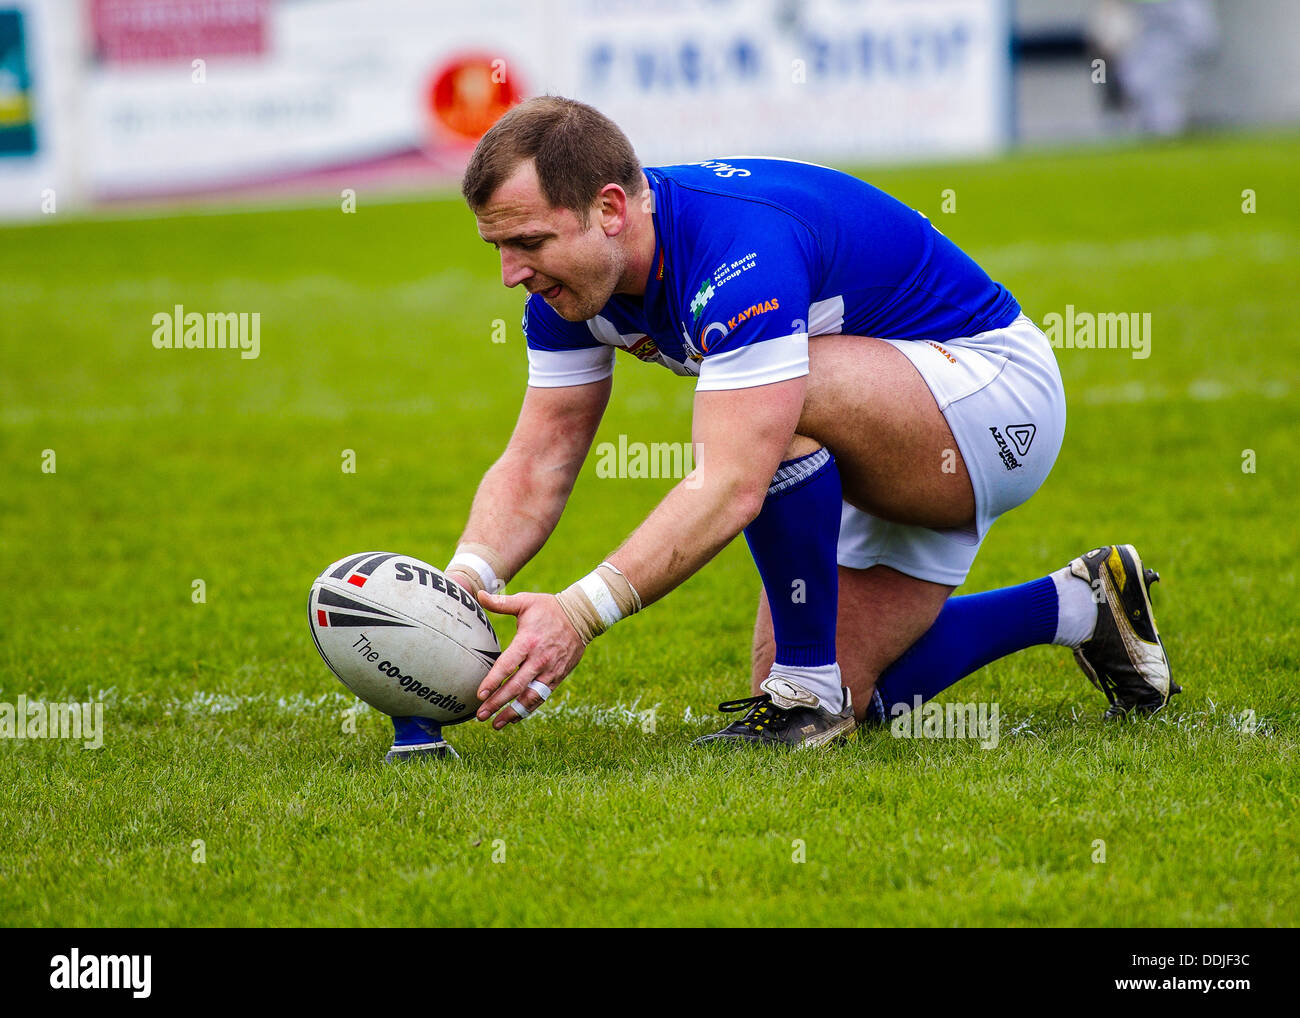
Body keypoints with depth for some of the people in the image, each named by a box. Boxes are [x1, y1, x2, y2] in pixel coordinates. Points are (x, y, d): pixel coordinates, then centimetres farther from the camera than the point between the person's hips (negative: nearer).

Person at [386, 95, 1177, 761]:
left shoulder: (741, 249, -36)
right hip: (906, 453, 9)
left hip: (1000, 388, -9)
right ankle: (1079, 606, 23)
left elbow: (731, 488, -44)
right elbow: (537, 463, -7)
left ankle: (810, 689, -18)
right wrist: (467, 578, -27)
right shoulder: (574, 278, -9)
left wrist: (581, 612, -50)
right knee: (841, 697, 4)